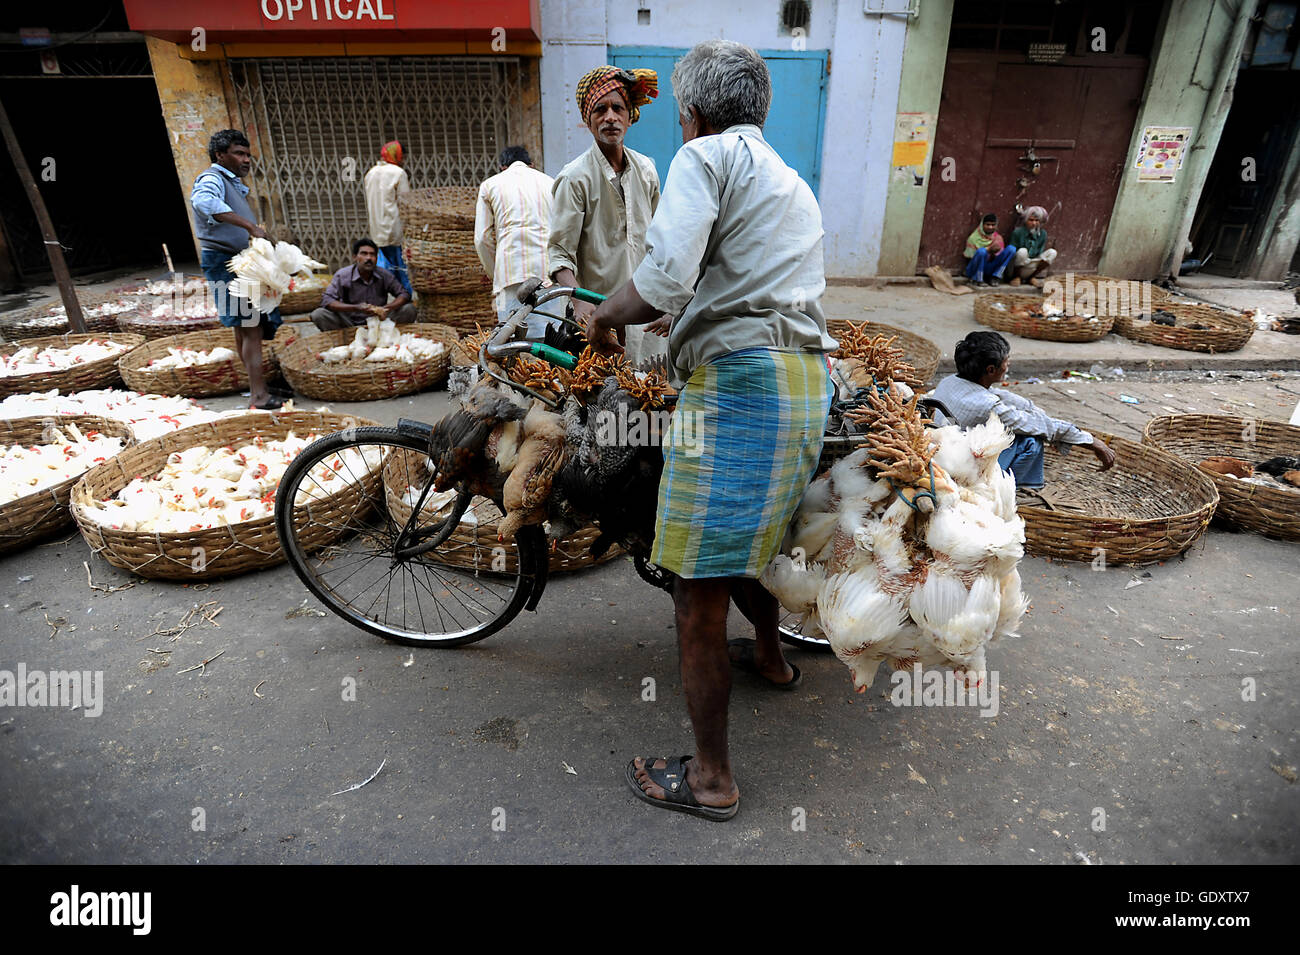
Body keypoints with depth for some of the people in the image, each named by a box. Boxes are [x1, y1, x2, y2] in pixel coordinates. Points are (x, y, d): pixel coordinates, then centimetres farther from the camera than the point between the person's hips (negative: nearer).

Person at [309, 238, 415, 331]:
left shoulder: (384, 275, -4)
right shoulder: (342, 275, -9)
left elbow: (404, 294, -3)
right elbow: (326, 300, -17)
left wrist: (386, 308, -24)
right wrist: (356, 308, -32)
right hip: (350, 323, -1)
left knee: (409, 309, -17)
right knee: (318, 315, -25)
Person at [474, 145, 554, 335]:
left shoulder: (490, 185, 15)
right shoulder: (550, 182, 19)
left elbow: (483, 239, 9)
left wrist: (496, 275, 19)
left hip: (513, 269, -1)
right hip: (551, 270, 2)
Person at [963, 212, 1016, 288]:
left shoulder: (998, 237, 8)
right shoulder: (974, 237, -4)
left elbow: (1001, 255, 8)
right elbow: (970, 255, -10)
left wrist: (995, 252, -16)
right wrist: (989, 250, -20)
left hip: (989, 269, 4)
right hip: (974, 270, -4)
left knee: (1011, 248, -12)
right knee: (982, 251, -36)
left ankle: (995, 277, -13)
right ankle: (976, 279, -17)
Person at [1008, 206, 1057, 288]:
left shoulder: (1042, 233, 3)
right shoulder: (1018, 232, -10)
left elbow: (1040, 253, 8)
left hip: (1033, 266, 4)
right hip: (1018, 267, -4)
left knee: (1052, 252, -14)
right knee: (1022, 251, -33)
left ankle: (1033, 277, -8)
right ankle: (1016, 277, -13)